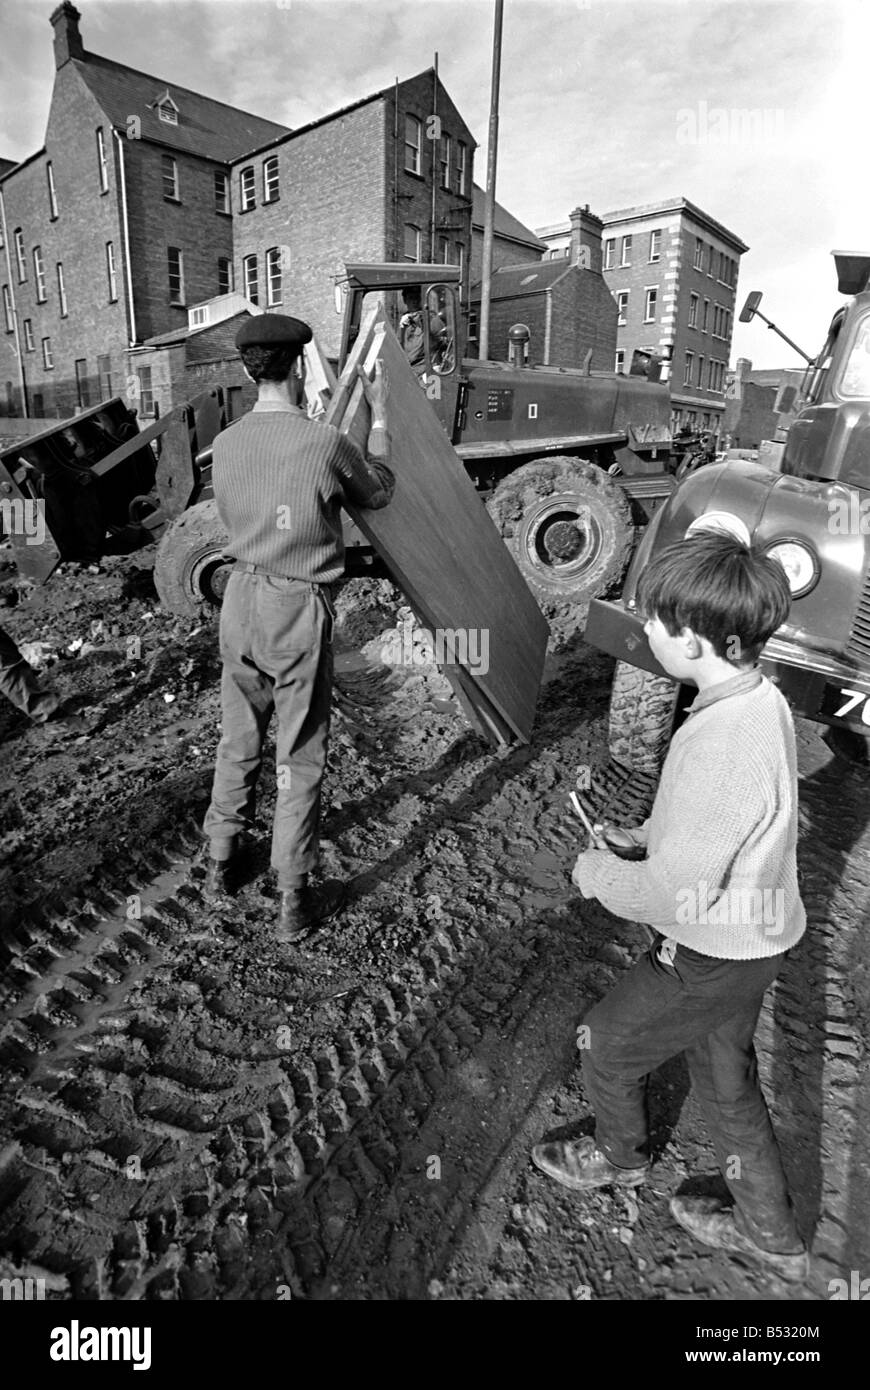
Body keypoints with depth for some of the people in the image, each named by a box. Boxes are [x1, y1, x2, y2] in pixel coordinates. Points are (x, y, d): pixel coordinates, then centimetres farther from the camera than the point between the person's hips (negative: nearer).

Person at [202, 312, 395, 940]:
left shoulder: (226, 444, 0)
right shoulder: (326, 443, -15)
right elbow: (379, 492, 3)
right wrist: (379, 416, 17)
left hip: (242, 598, 5)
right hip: (300, 609, -5)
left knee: (239, 739, 21)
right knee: (301, 757, 7)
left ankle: (221, 862, 38)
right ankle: (294, 900, 20)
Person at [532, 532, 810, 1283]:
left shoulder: (721, 744, -36)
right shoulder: (760, 696, -5)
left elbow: (674, 893, -29)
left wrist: (598, 872, -13)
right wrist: (647, 834, 3)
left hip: (712, 957, -8)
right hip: (751, 937, 8)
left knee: (607, 1046, 19)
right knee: (727, 1080, 28)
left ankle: (622, 1156, 50)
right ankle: (773, 1234, 50)